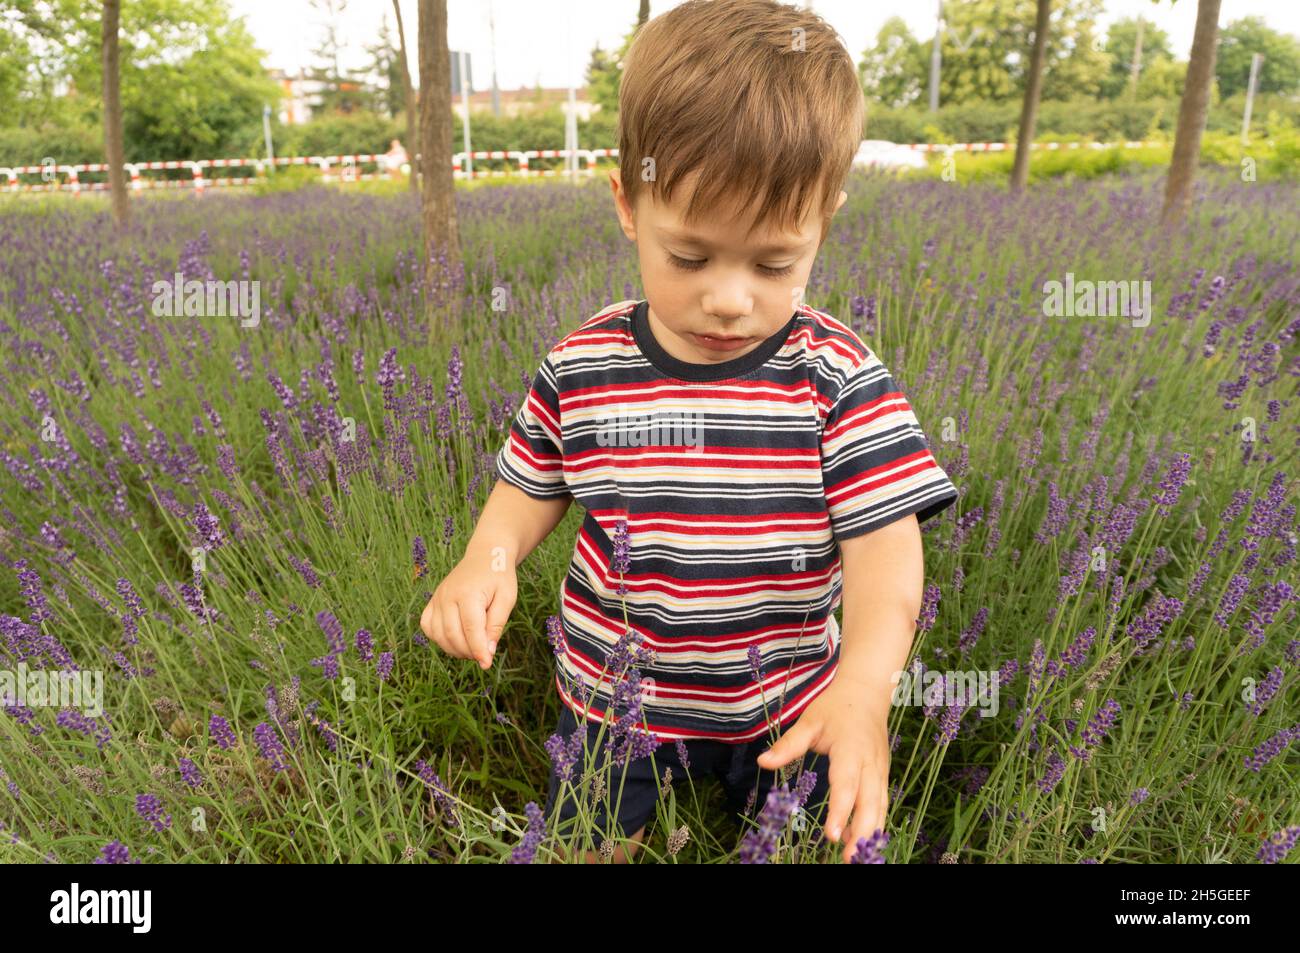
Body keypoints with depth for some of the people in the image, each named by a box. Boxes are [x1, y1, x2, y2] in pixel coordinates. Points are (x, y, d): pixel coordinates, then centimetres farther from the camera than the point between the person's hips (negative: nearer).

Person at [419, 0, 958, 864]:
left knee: (819, 845, 22)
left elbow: (885, 544, -21)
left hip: (787, 705, 0)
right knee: (585, 846, 19)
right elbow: (532, 485, 2)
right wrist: (488, 557, -19)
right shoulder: (582, 369, -14)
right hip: (617, 697, 1)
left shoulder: (839, 380, -20)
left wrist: (864, 687, -37)